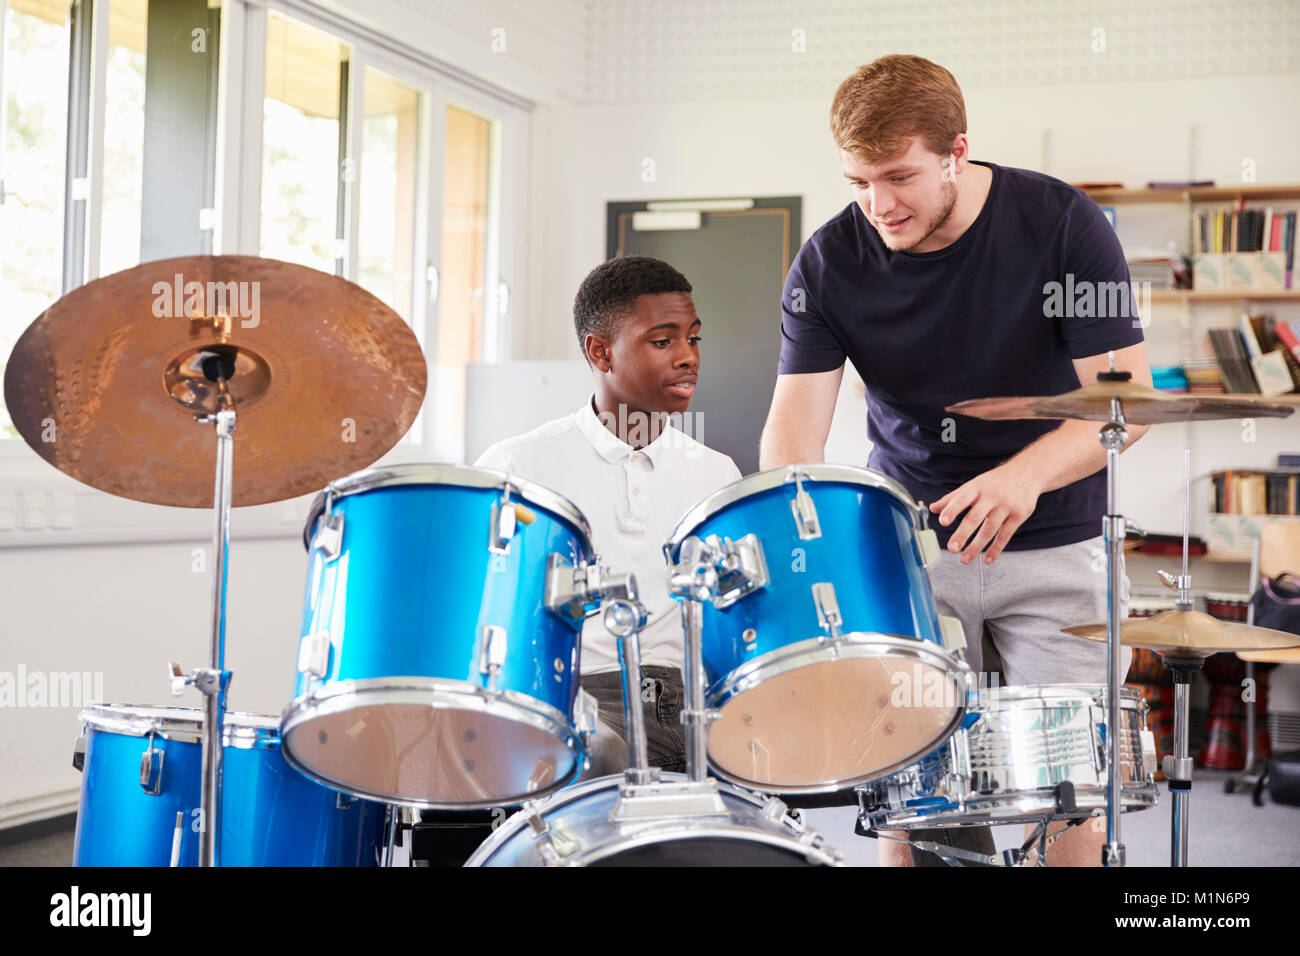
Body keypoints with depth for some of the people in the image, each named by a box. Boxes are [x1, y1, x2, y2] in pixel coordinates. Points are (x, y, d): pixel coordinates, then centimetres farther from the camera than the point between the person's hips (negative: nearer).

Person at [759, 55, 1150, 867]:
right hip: (907, 544, 2)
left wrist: (1025, 474, -32)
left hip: (1053, 543, -1)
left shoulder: (1061, 224, -13)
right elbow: (796, 420, -11)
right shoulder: (830, 264, -8)